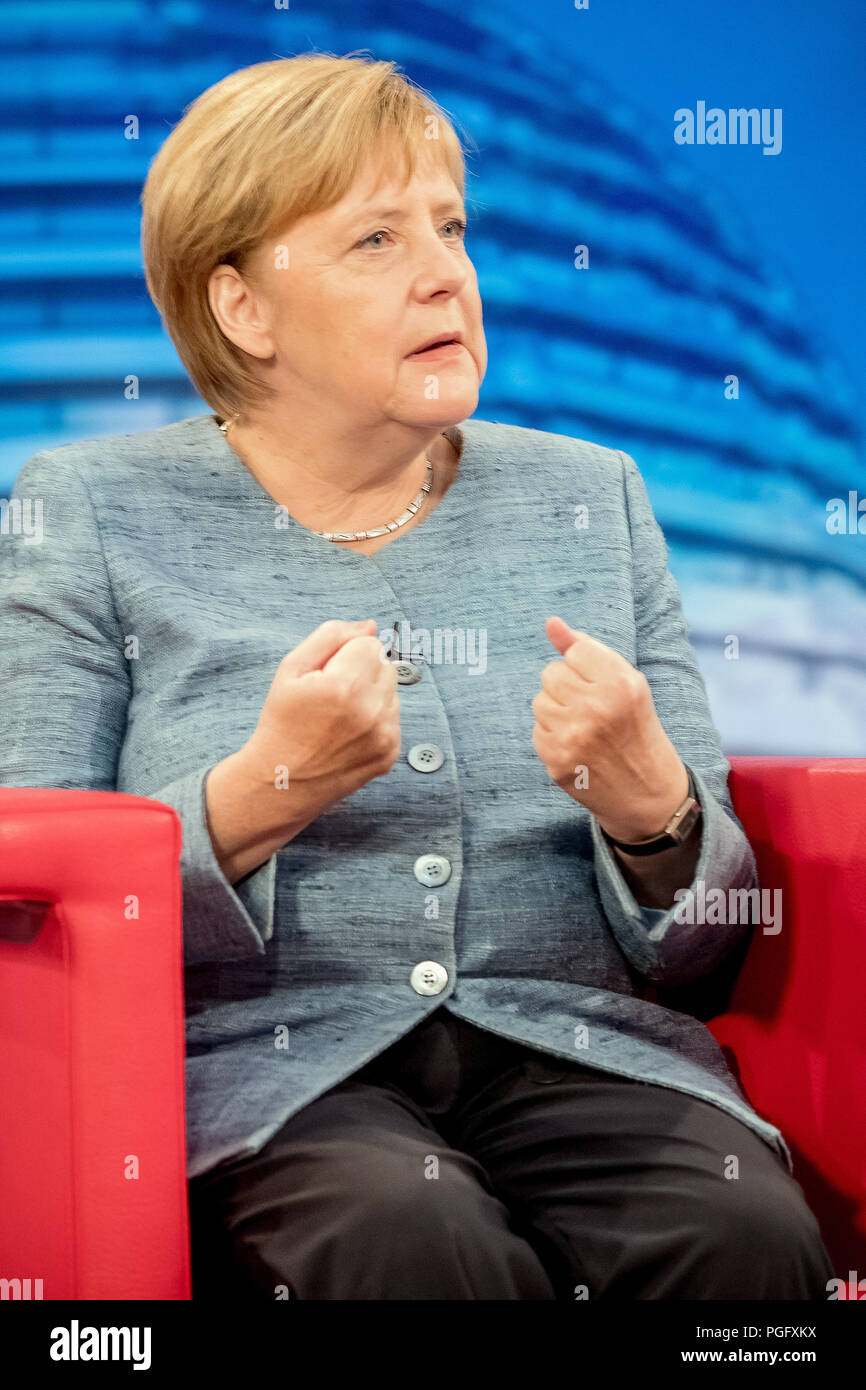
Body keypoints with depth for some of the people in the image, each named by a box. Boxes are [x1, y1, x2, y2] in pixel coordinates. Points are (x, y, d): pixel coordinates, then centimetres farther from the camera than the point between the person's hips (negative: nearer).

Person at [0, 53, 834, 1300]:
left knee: (749, 1236, -28)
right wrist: (262, 792, -17)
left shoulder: (590, 499, 15)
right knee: (417, 1242, -35)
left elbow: (705, 937, 14)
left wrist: (646, 800, -10)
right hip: (260, 1062, -2)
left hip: (577, 1046, 3)